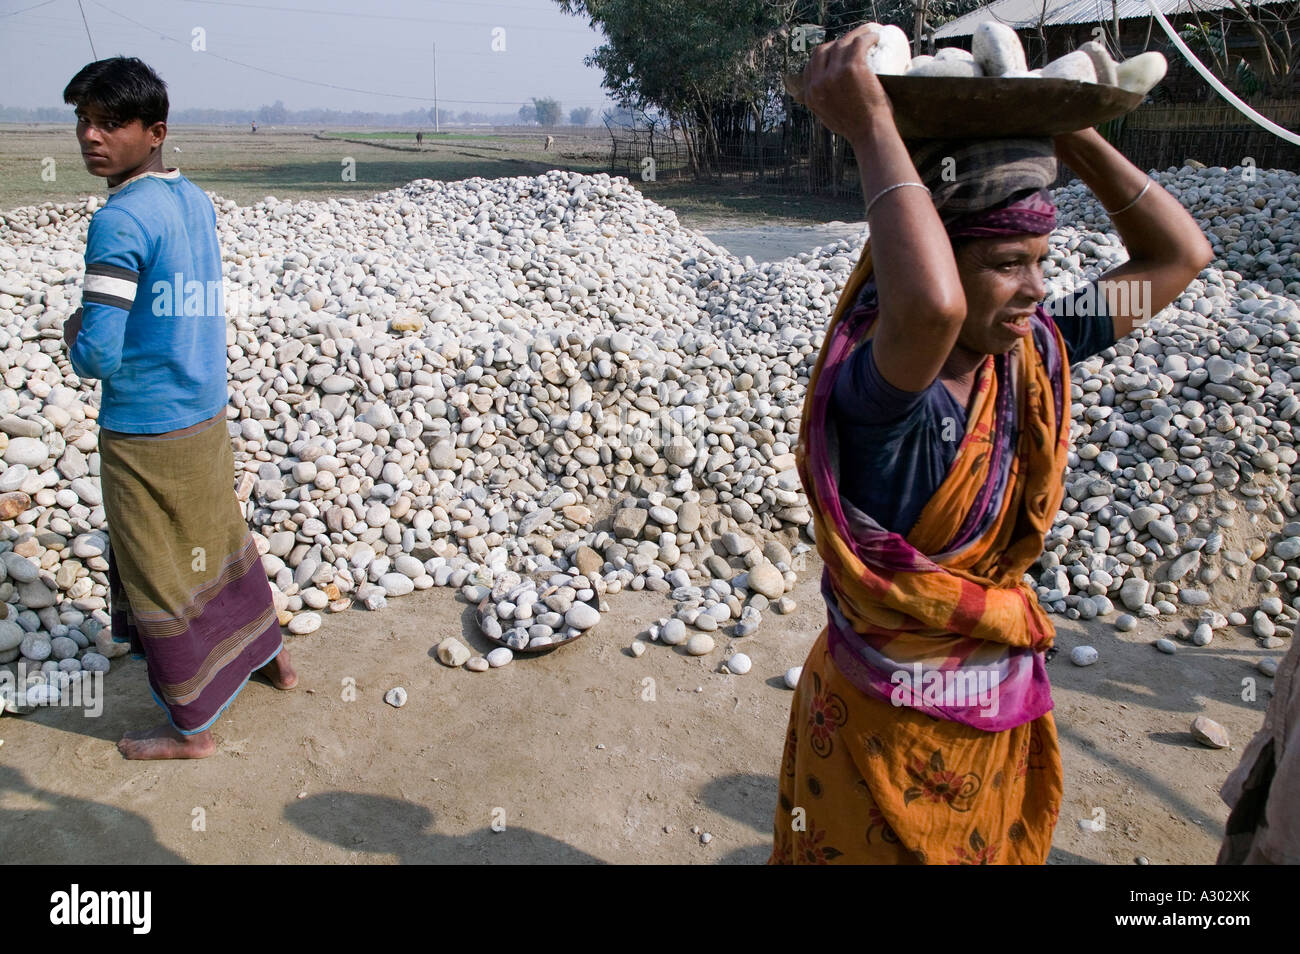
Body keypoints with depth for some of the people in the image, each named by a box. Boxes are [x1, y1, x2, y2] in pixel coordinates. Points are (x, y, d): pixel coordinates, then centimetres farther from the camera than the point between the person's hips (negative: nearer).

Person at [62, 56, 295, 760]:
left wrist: (72, 337, -2)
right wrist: (93, 327, 7)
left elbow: (98, 357, -24)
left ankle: (190, 729, 24)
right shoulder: (198, 202, 4)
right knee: (221, 542, 25)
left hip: (143, 433, -8)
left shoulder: (119, 219, -21)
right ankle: (270, 656, 44)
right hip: (208, 415, 8)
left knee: (159, 580, 8)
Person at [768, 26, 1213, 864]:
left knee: (1000, 849, 29)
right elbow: (931, 305, -55)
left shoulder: (1032, 354, -8)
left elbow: (1180, 254, 1)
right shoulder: (875, 388, -31)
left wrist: (1073, 137, -7)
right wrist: (872, 126, -41)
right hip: (891, 721, -6)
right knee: (886, 847, 20)